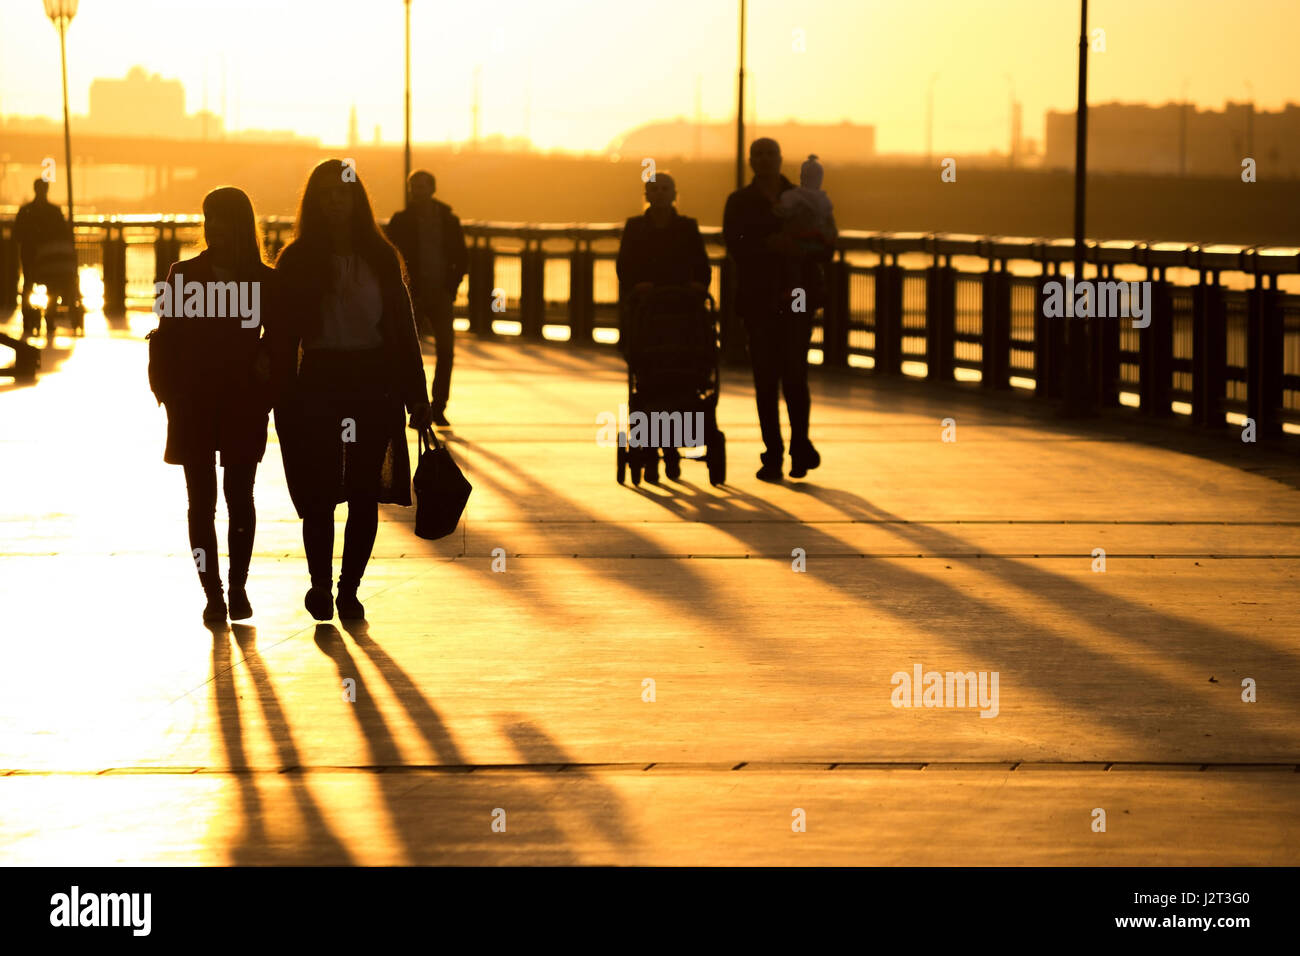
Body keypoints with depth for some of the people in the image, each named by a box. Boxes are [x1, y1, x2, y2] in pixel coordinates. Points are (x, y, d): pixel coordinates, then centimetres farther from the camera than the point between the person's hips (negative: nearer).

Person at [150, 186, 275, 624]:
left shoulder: (264, 281, 0)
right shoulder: (184, 275, 3)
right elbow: (165, 338, 4)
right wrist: (169, 391, -4)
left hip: (244, 409, -1)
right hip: (193, 410, 1)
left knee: (240, 500, 3)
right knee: (202, 502, 2)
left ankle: (238, 586, 16)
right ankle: (213, 593, 7)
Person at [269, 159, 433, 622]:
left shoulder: (380, 257, 7)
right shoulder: (297, 261, 1)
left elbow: (402, 327, 9)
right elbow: (282, 337, 0)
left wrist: (416, 393, 4)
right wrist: (284, 401, -7)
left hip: (374, 387, 2)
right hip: (319, 384, -2)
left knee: (364, 496, 3)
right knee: (321, 493, -4)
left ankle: (349, 589, 13)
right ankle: (320, 585, 12)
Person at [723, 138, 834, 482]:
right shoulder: (739, 202, 8)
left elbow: (825, 249, 6)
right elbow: (735, 246, -6)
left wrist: (799, 248, -14)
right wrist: (770, 246, -20)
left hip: (797, 297, 0)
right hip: (758, 299, 0)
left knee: (794, 373, -10)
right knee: (765, 379, -2)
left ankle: (800, 443, 8)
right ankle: (773, 454, 5)